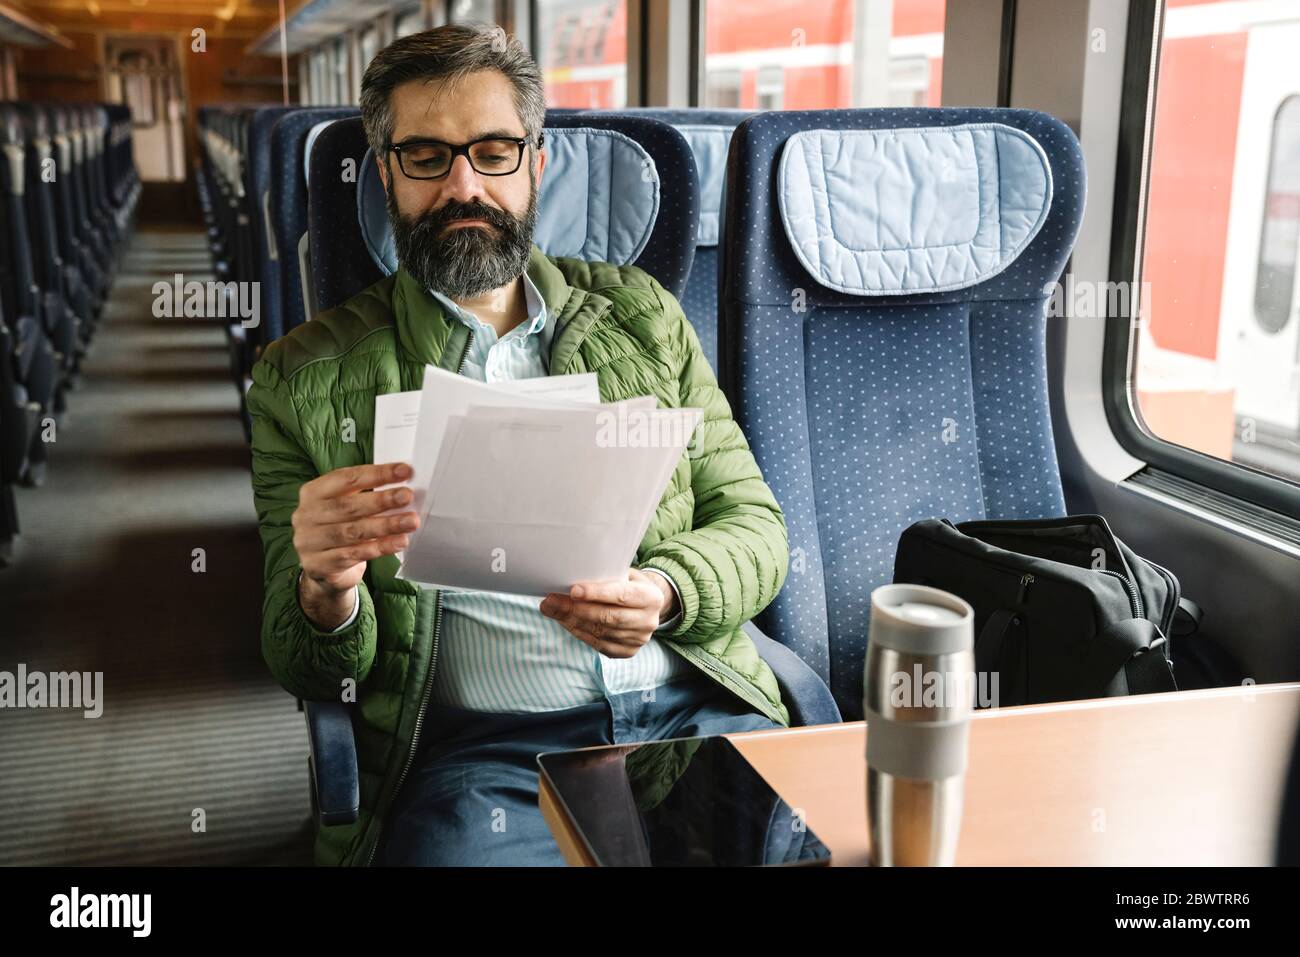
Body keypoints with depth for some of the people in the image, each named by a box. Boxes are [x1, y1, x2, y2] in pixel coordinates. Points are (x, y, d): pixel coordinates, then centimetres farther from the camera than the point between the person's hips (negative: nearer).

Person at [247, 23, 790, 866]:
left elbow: (754, 524, 12)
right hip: (475, 745, -2)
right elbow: (311, 671, 7)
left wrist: (665, 593, -11)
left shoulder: (641, 315, 13)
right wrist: (326, 595, -18)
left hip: (690, 707, 3)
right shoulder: (307, 379, 6)